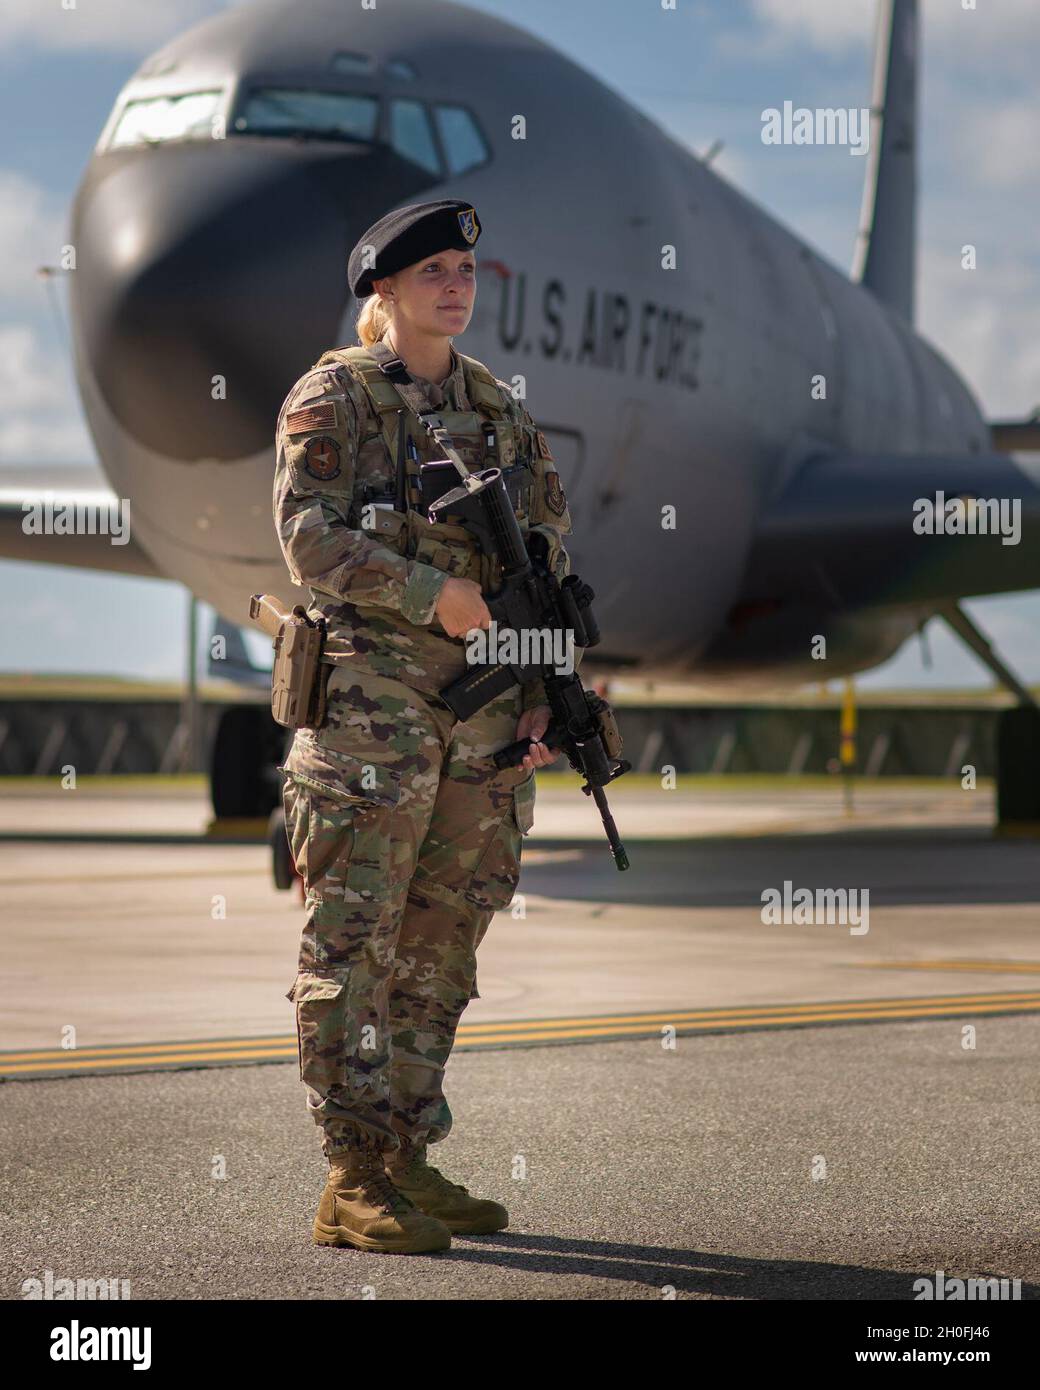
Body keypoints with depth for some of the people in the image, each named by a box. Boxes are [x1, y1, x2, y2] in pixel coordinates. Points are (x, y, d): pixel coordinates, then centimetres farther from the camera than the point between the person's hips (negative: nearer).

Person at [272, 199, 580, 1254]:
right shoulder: (333, 398, -1)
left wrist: (544, 691, 8)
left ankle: (409, 1159, 17)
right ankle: (352, 1180, -4)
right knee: (354, 941, -6)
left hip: (482, 717, 6)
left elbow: (547, 557, 18)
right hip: (371, 703, -6)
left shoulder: (499, 408, 16)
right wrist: (433, 593, -19)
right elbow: (309, 534, -12)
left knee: (442, 944, 9)